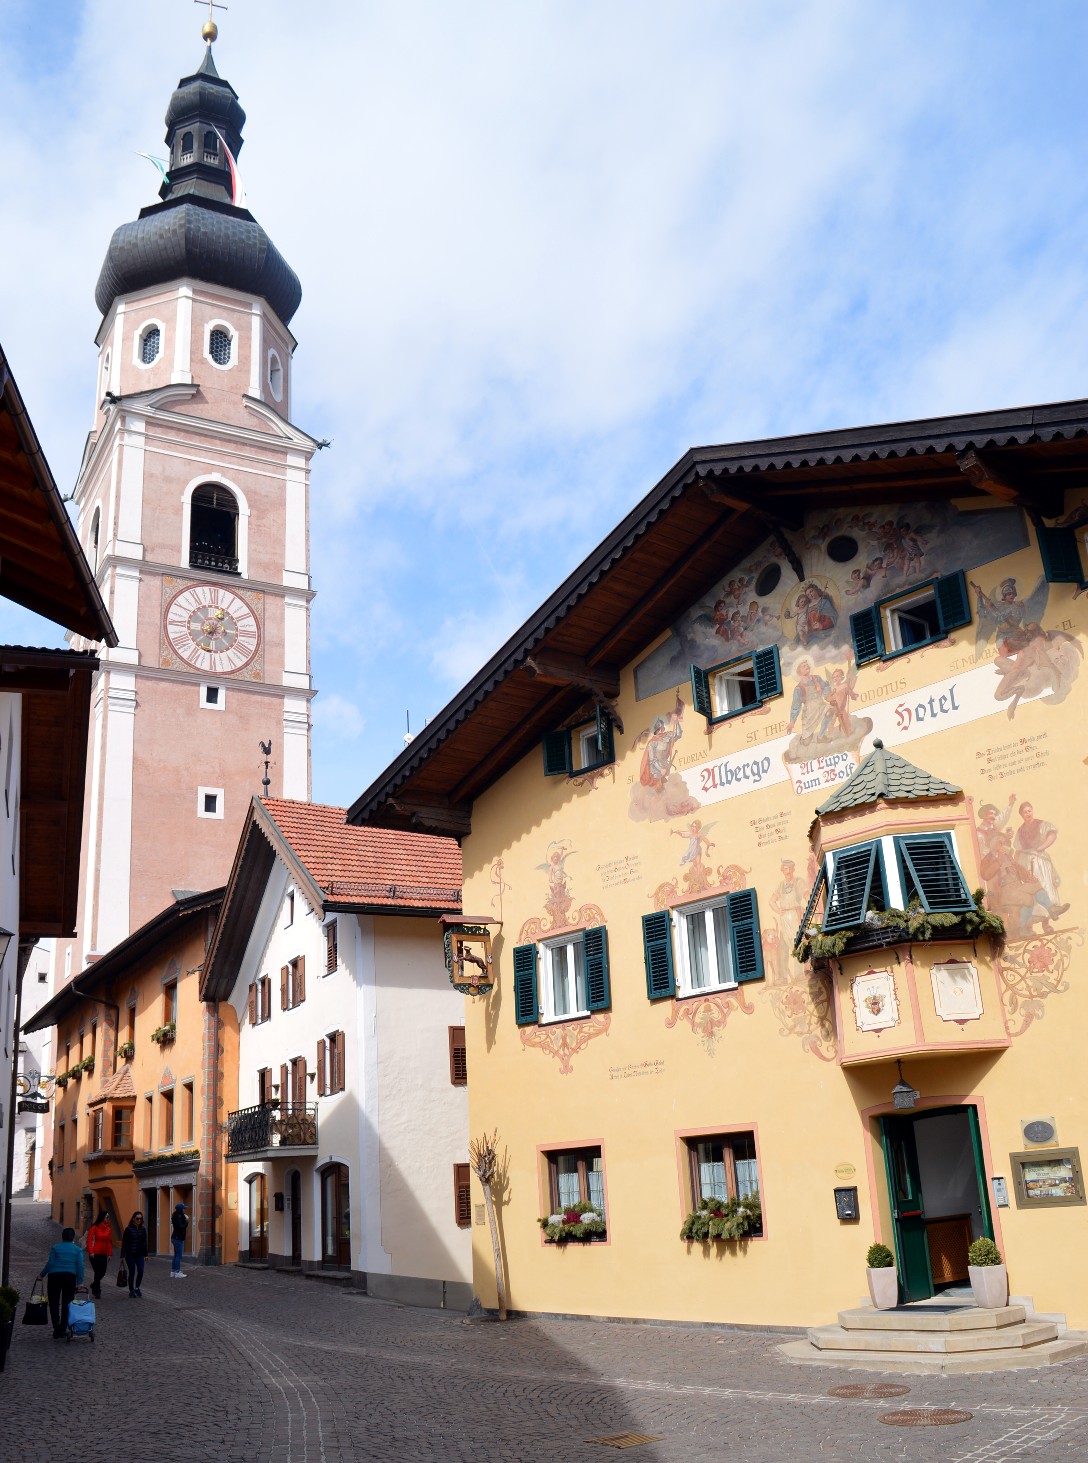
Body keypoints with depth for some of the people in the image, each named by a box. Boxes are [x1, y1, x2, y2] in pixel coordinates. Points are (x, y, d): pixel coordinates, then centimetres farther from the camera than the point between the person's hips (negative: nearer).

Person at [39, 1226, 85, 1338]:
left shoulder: (55, 1248, 7)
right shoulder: (78, 1250, 8)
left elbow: (50, 1263, -2)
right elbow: (80, 1266, -1)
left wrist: (41, 1275, 9)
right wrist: (80, 1282, 0)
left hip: (54, 1276, -1)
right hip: (70, 1277, 1)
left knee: (54, 1303, 2)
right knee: (66, 1303, 9)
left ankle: (56, 1324, -20)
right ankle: (63, 1329, 9)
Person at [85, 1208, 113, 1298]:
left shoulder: (108, 1229, 5)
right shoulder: (94, 1228, -10)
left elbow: (109, 1242, 8)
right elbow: (89, 1240, -11)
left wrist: (109, 1254, 5)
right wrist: (91, 1252, -18)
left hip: (103, 1254, 5)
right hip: (95, 1254, -5)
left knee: (102, 1272, 8)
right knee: (98, 1272, -3)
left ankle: (94, 1285, 37)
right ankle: (97, 1292, 11)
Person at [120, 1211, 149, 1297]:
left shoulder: (143, 1229, 6)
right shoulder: (128, 1229, -7)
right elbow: (124, 1243, -6)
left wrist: (145, 1254, 10)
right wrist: (122, 1255, -8)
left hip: (139, 1254, 3)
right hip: (130, 1254, -3)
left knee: (141, 1271, -7)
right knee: (132, 1272, -1)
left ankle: (137, 1287, 16)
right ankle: (131, 1290, 16)